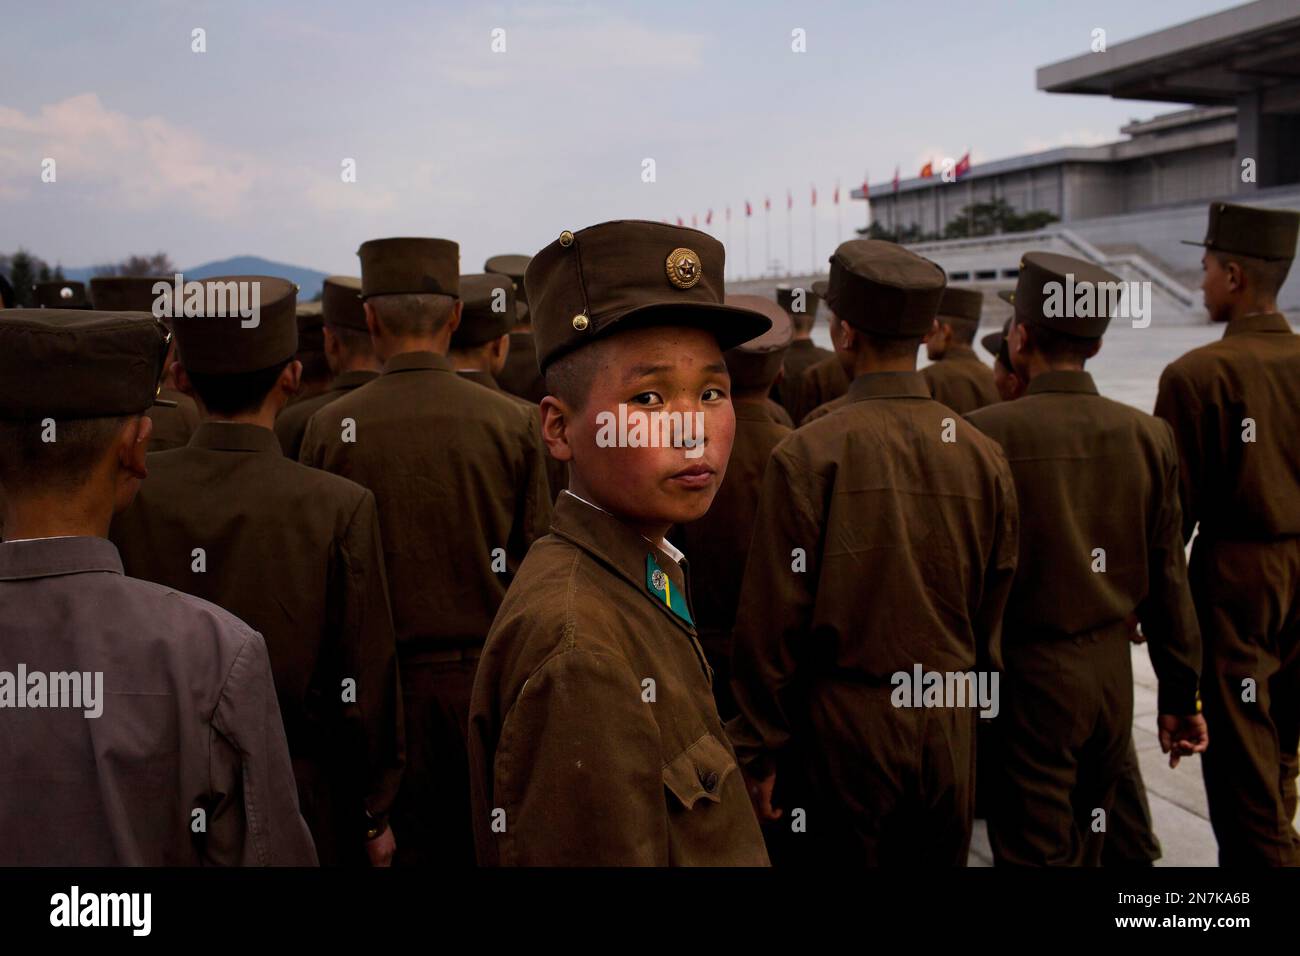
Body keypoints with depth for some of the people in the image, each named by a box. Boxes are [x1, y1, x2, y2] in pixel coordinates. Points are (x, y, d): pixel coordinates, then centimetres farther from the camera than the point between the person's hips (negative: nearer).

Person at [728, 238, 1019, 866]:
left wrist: (758, 755, -3)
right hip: (949, 732, 4)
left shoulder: (808, 453, -15)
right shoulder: (983, 455, -2)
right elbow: (993, 609, 7)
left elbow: (771, 621, -13)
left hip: (846, 729, -4)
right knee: (937, 857, 19)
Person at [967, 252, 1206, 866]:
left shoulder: (985, 433, -17)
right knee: (1085, 848, 22)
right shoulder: (1149, 436, -3)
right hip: (1113, 677, 5)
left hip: (1029, 682, -5)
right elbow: (1169, 581, 2)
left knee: (1035, 852, 7)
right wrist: (1181, 697, 11)